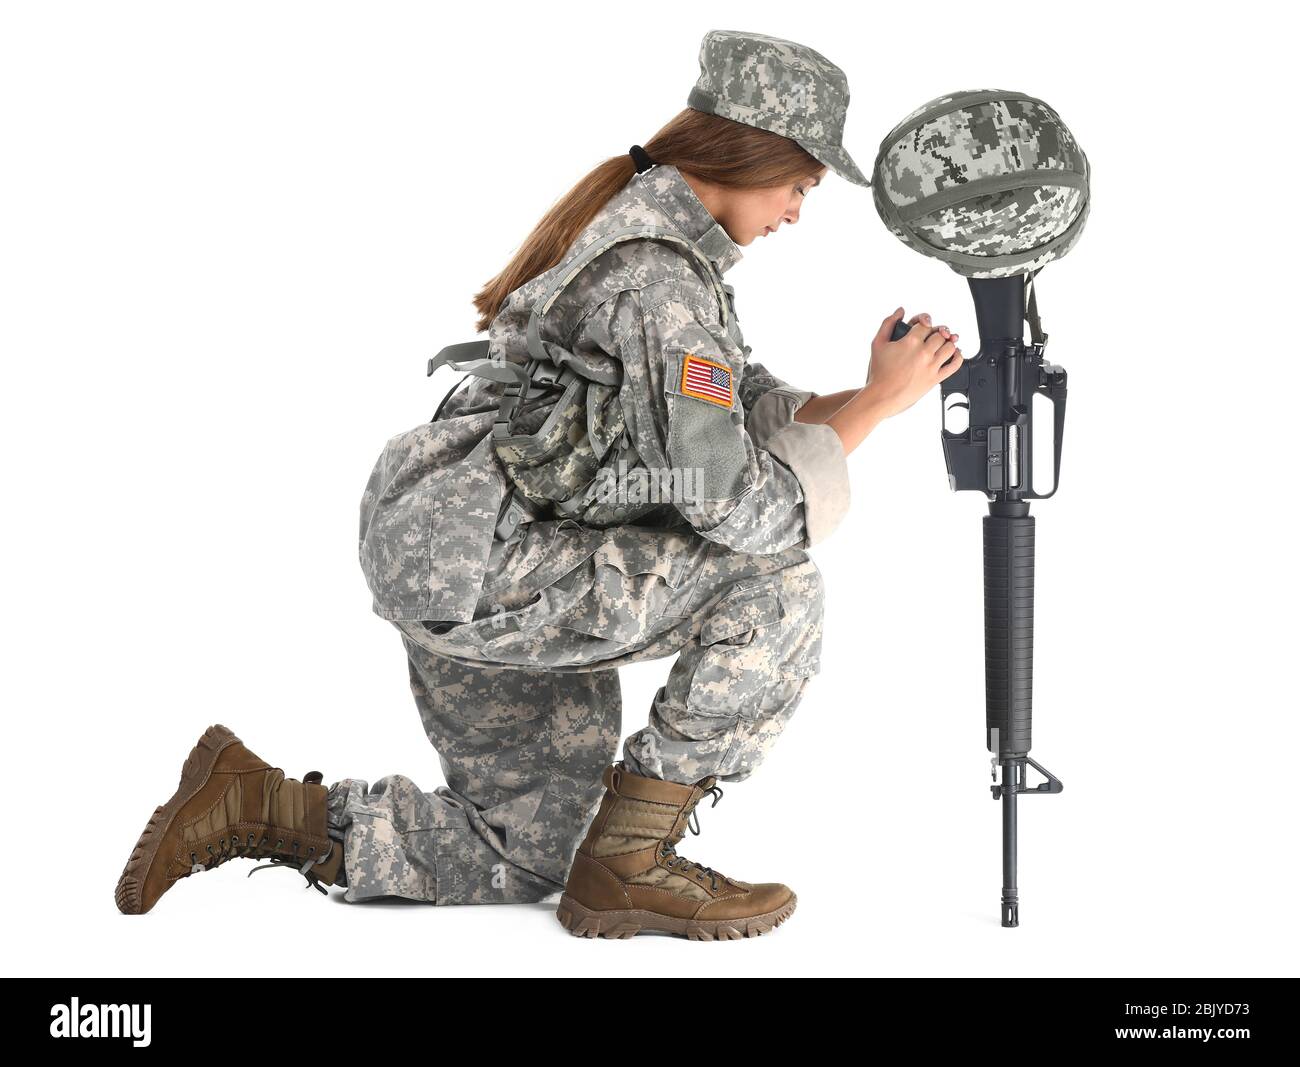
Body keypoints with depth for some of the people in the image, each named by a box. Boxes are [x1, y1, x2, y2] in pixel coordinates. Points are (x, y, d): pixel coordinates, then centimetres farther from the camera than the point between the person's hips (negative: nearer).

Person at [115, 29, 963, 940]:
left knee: (535, 861, 16)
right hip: (477, 567, -10)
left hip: (471, 570, 10)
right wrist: (875, 406, -14)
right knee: (777, 592, -17)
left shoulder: (642, 220, 11)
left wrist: (868, 394, 2)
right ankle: (630, 861, -6)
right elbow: (738, 507, -25)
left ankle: (261, 804, 19)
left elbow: (737, 404, 16)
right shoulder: (660, 277, -20)